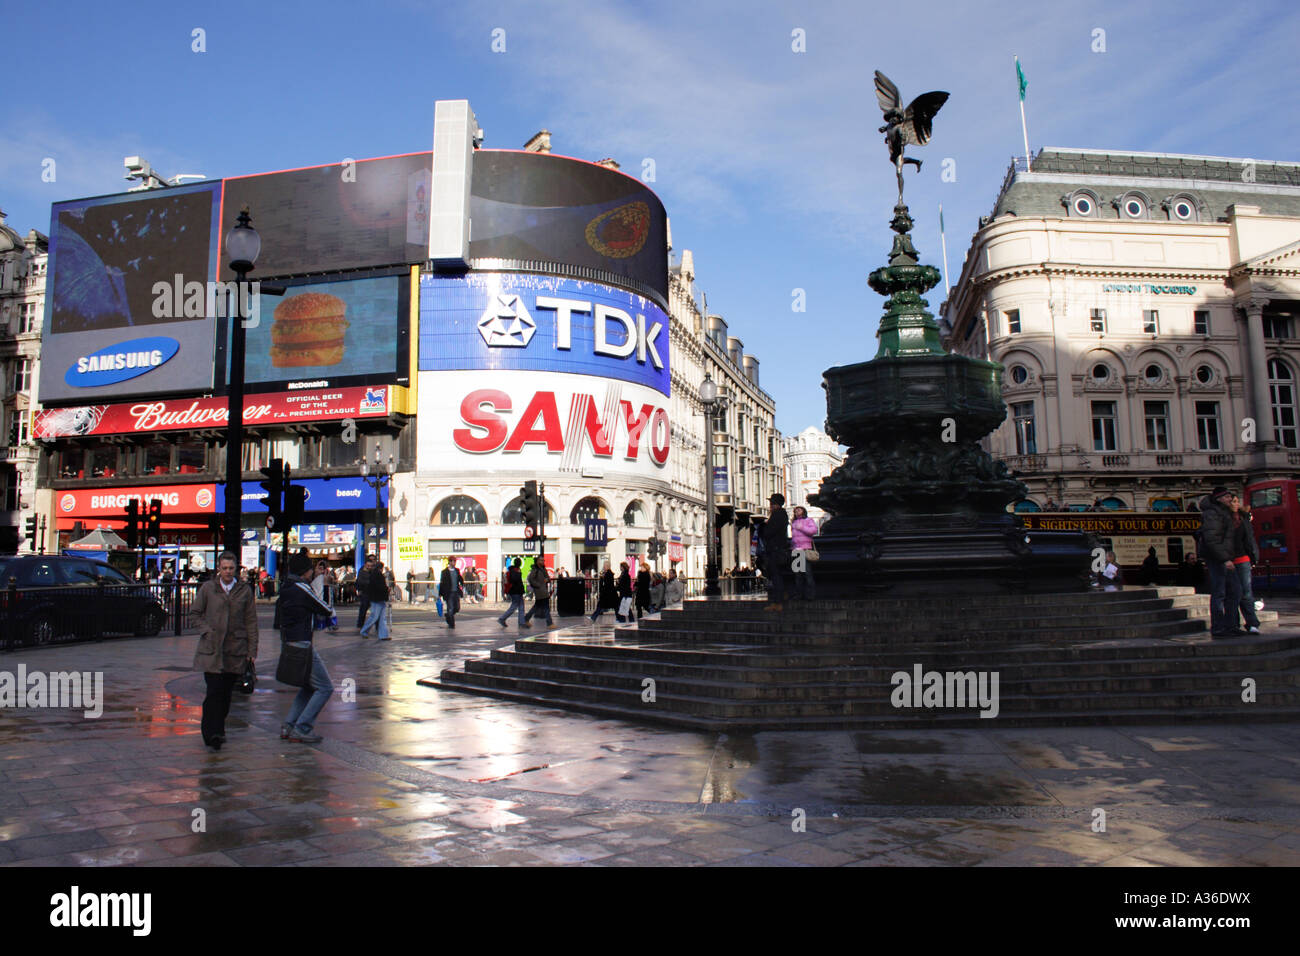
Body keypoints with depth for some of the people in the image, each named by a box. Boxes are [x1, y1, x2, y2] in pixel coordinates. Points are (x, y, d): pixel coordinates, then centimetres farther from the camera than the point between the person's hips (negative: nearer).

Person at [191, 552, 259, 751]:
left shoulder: (245, 591, 5)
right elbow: (195, 611, 13)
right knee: (214, 691, -10)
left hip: (235, 649, 1)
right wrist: (205, 630, -3)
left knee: (226, 691, 7)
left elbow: (251, 621, 7)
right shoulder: (208, 588, 3)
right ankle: (212, 734, -8)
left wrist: (252, 650, 4)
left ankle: (217, 730, 23)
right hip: (211, 647, -1)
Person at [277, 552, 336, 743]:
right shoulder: (302, 589, -15)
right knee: (325, 688, -4)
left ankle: (287, 726, 18)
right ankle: (301, 730, -6)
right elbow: (326, 611, -8)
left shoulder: (285, 590, 12)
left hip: (288, 643, 10)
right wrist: (329, 610, 16)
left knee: (309, 686, 22)